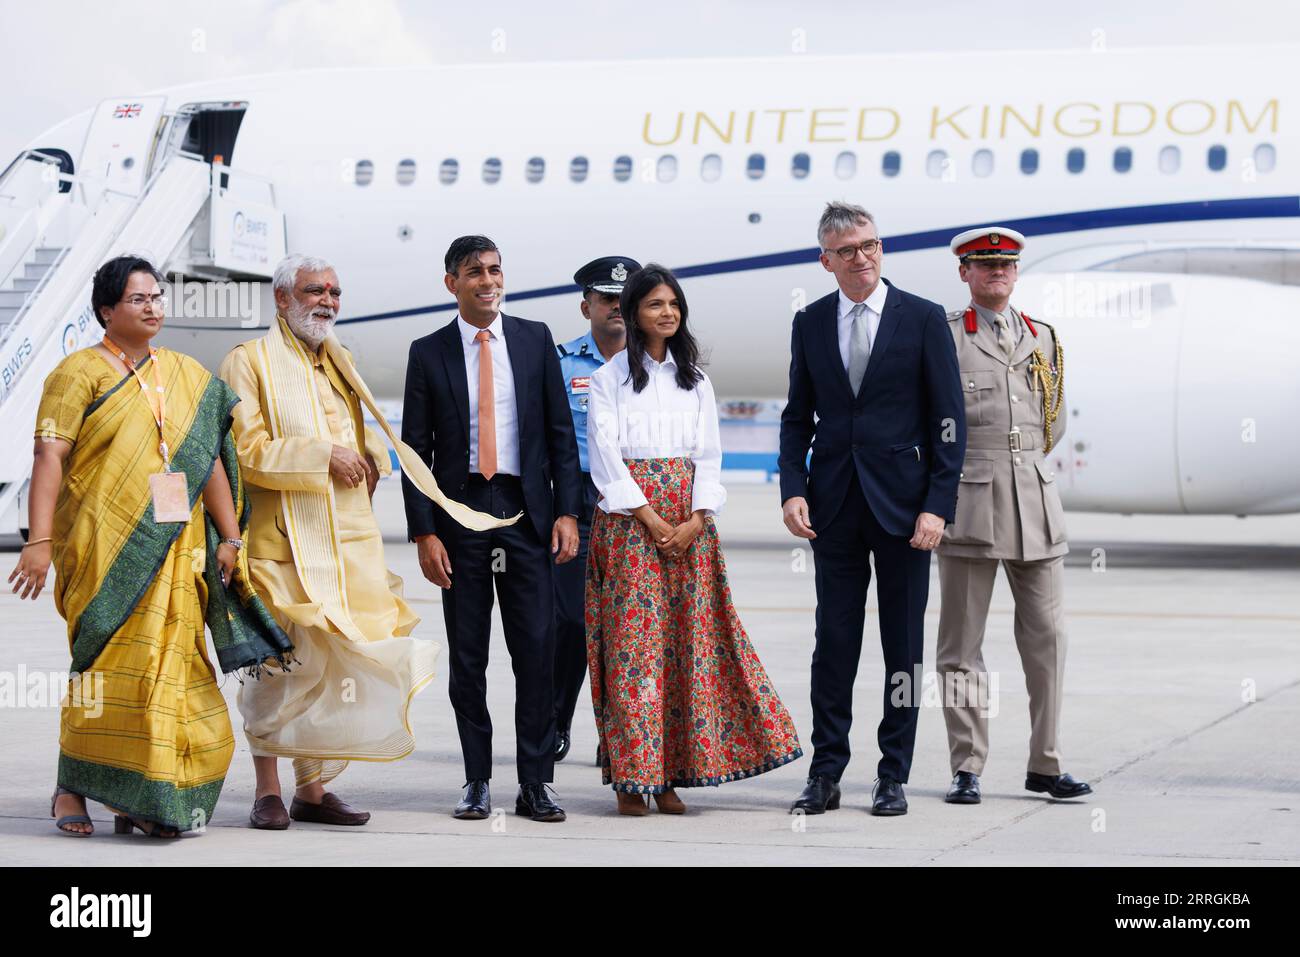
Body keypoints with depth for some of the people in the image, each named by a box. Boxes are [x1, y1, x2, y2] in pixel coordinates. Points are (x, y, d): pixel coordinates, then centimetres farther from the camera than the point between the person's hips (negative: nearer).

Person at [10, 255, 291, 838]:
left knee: (169, 666, 2)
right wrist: (39, 541, -18)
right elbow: (49, 457, -9)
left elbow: (209, 459, 13)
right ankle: (71, 789, 4)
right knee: (107, 662, -7)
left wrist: (229, 536, 7)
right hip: (105, 545, -5)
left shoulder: (187, 375, 15)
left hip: (176, 548, 5)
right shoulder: (80, 373, 0)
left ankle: (140, 799, 8)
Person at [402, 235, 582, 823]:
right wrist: (424, 533, -5)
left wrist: (567, 511, -2)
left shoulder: (535, 340, 6)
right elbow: (416, 449, 2)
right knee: (467, 658, 5)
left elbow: (561, 432, 7)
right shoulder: (429, 353, 3)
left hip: (526, 510, 0)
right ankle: (477, 781, 14)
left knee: (536, 651, -3)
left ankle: (535, 785, 4)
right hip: (460, 511, 0)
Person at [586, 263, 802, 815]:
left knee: (689, 639, -1)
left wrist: (695, 520, -7)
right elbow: (606, 456, -5)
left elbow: (708, 455, 9)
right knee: (634, 641, -7)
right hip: (629, 521, -3)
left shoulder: (695, 381, 14)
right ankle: (630, 776, -4)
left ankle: (671, 773, 3)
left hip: (688, 525, 3)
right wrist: (651, 520, -13)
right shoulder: (609, 379, 4)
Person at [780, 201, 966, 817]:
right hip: (834, 506, 2)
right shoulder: (810, 323, 8)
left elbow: (948, 420, -2)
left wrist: (938, 505, -10)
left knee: (903, 645, 3)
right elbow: (798, 416, 12)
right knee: (833, 643, 4)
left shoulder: (923, 320, -1)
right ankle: (825, 775, 10)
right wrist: (793, 489, -3)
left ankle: (893, 777, 10)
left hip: (902, 505, -2)